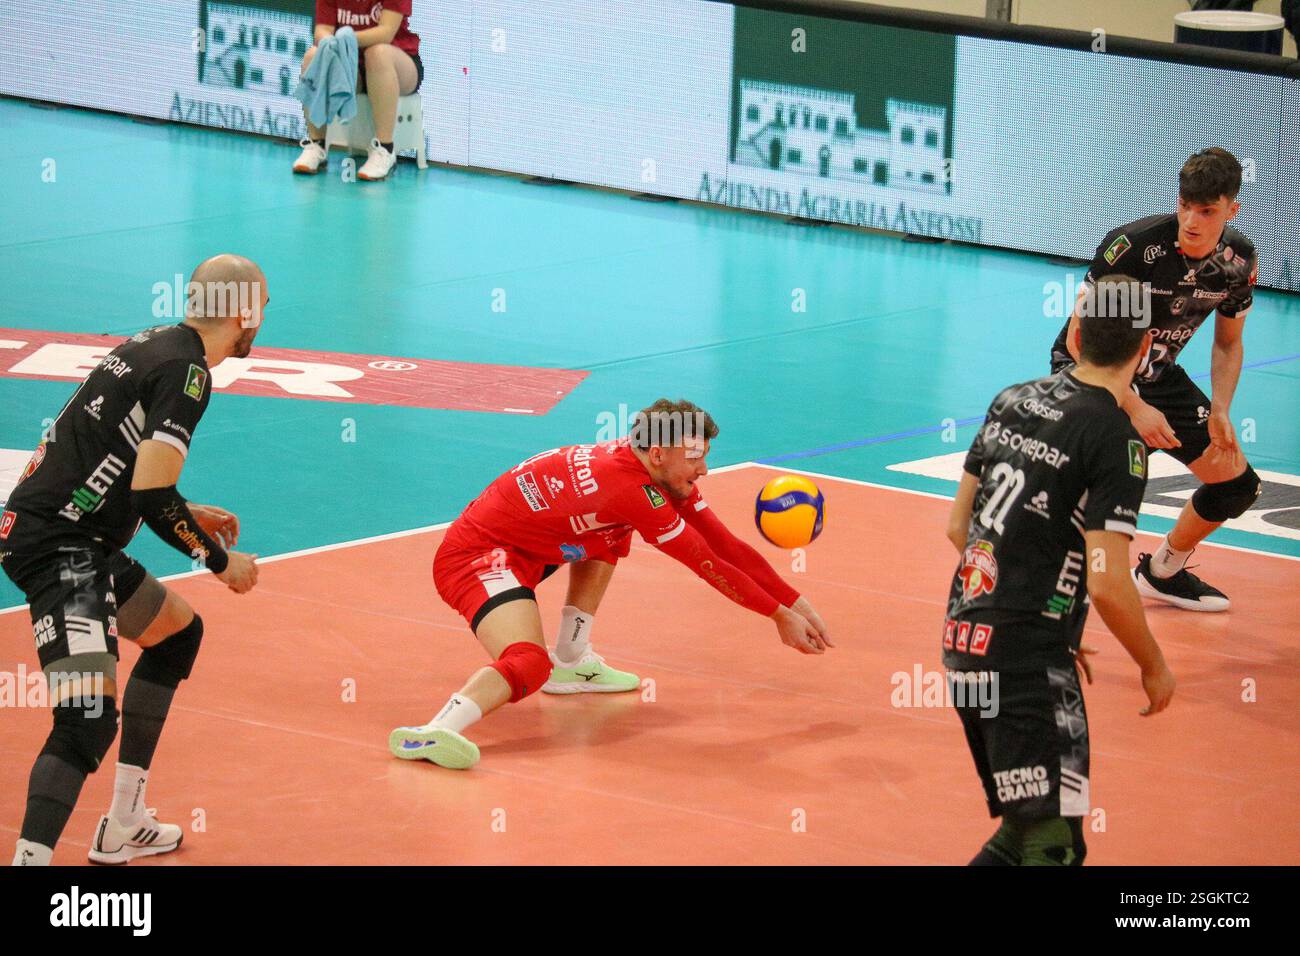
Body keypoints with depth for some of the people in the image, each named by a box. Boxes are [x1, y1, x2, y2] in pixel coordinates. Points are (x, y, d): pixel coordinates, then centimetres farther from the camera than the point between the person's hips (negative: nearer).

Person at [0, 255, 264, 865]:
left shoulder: (154, 345, 14)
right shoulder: (186, 372, -15)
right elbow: (152, 498, -21)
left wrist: (187, 515, 29)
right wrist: (222, 562, -7)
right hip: (57, 546, -11)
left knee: (177, 631, 28)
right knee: (89, 721, -22)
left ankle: (121, 829, 31)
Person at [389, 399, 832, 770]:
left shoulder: (664, 473, 4)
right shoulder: (634, 491, -22)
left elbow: (725, 545, 9)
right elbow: (710, 566, -16)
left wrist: (795, 604, 7)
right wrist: (780, 616, -8)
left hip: (516, 550, 10)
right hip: (477, 557, -10)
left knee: (613, 532, 24)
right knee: (528, 664, -32)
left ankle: (571, 662, 22)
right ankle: (433, 733, -49)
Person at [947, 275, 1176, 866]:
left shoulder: (1012, 400, 9)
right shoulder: (1116, 440, -13)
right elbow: (1107, 585, -18)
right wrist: (1154, 666, 0)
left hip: (965, 635, 8)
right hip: (1026, 662, -8)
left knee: (1025, 829, 18)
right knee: (1054, 845, -9)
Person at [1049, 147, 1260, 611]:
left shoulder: (1239, 260, -11)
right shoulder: (1132, 245, -29)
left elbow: (1228, 342, 7)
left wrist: (1220, 412, -8)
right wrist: (1134, 407, -28)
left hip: (1159, 376, 6)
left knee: (1238, 483, 10)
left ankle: (1162, 572, 33)